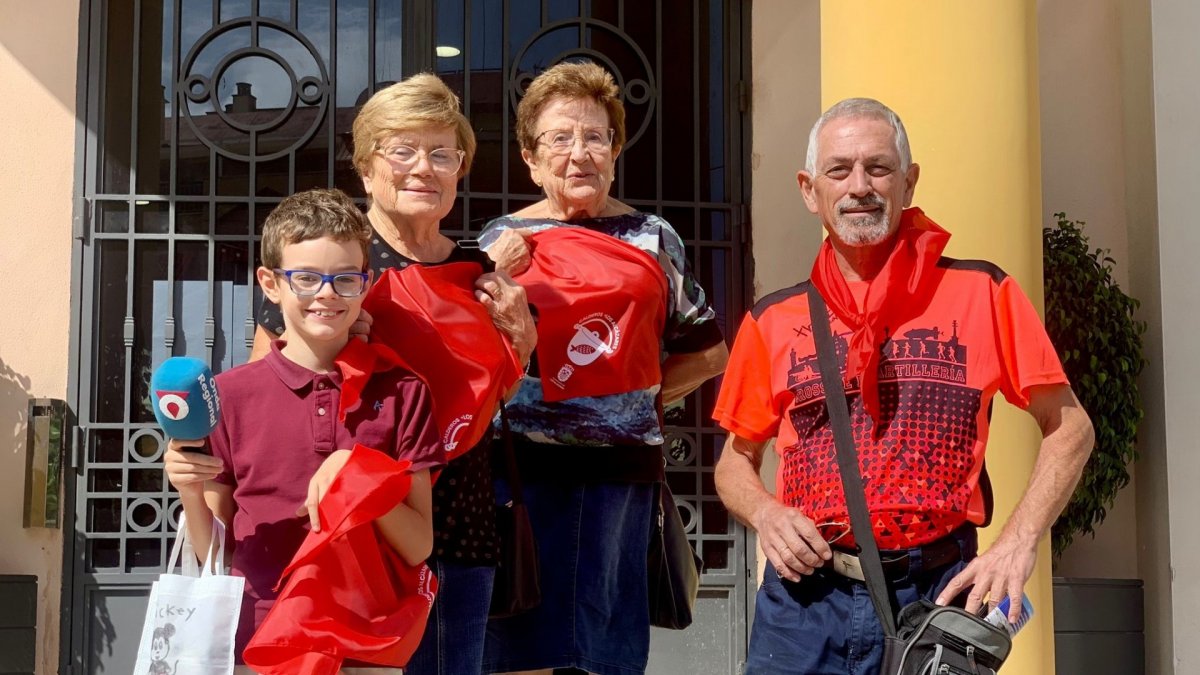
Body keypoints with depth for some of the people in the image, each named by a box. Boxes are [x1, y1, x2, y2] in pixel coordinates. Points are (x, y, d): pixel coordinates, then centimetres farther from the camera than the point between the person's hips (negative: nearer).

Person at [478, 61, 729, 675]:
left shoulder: (651, 238, 7)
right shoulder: (503, 239, 7)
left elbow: (707, 352, 16)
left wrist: (646, 393, 3)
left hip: (620, 464, 0)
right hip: (523, 464, 0)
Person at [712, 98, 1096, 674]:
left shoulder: (982, 293, 0)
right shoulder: (773, 321, 5)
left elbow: (1069, 427, 5)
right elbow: (736, 462, 15)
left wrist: (1018, 542, -8)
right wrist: (767, 515, -6)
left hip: (937, 595, -1)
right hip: (806, 597, 2)